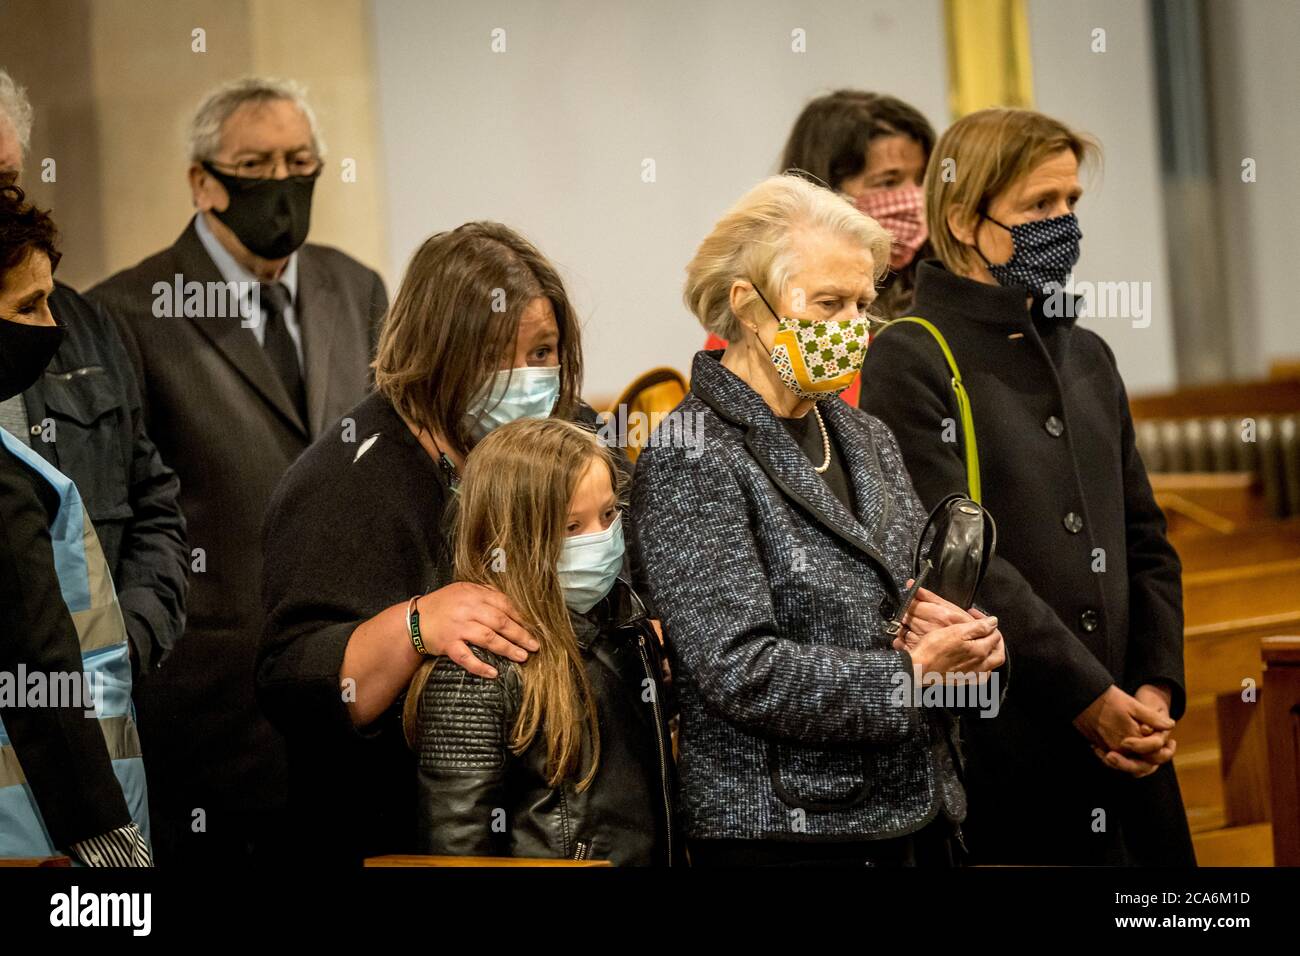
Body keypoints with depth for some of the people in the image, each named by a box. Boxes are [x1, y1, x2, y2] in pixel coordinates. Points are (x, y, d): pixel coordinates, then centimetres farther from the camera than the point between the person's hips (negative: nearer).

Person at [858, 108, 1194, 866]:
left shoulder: (1087, 356, 15)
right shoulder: (912, 363, -6)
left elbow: (1144, 538, 14)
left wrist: (1157, 688, -1)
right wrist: (1088, 697, -15)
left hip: (1123, 743, 6)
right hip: (1000, 747, -6)